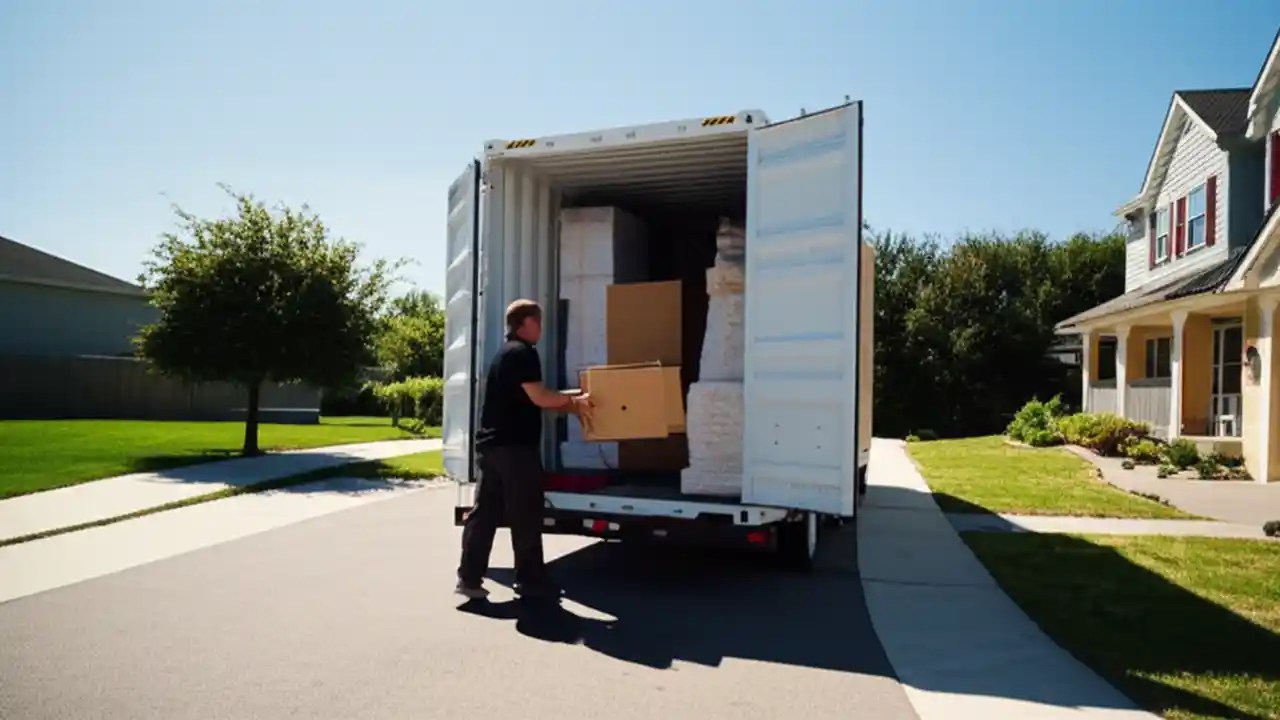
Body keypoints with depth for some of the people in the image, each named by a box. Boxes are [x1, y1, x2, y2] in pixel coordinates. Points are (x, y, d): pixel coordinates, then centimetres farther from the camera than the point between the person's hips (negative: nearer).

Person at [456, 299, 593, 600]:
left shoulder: (504, 353, 20)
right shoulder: (523, 353, -11)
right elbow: (539, 397, -19)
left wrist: (570, 406, 17)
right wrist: (574, 401, -5)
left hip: (491, 444, 9)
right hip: (514, 446, -9)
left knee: (485, 512, 10)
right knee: (525, 515, 1)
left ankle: (469, 577, 11)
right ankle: (529, 579, 10)